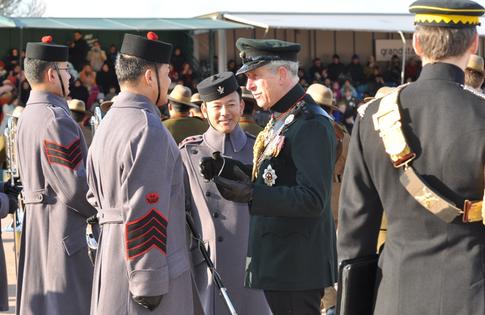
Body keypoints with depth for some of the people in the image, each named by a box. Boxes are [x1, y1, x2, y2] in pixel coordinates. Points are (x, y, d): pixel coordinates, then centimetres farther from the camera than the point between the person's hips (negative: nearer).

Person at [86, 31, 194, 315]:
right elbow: (144, 214, -21)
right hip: (144, 267, -10)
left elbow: (96, 196, 20)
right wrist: (148, 284, -19)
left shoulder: (107, 124, 12)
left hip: (111, 257, 10)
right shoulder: (149, 130, -17)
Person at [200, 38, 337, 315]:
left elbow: (313, 199, -25)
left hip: (296, 264, -10)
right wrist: (225, 168, 5)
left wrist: (251, 195, -30)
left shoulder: (311, 124, -18)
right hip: (279, 260, 10)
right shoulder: (280, 120, 13)